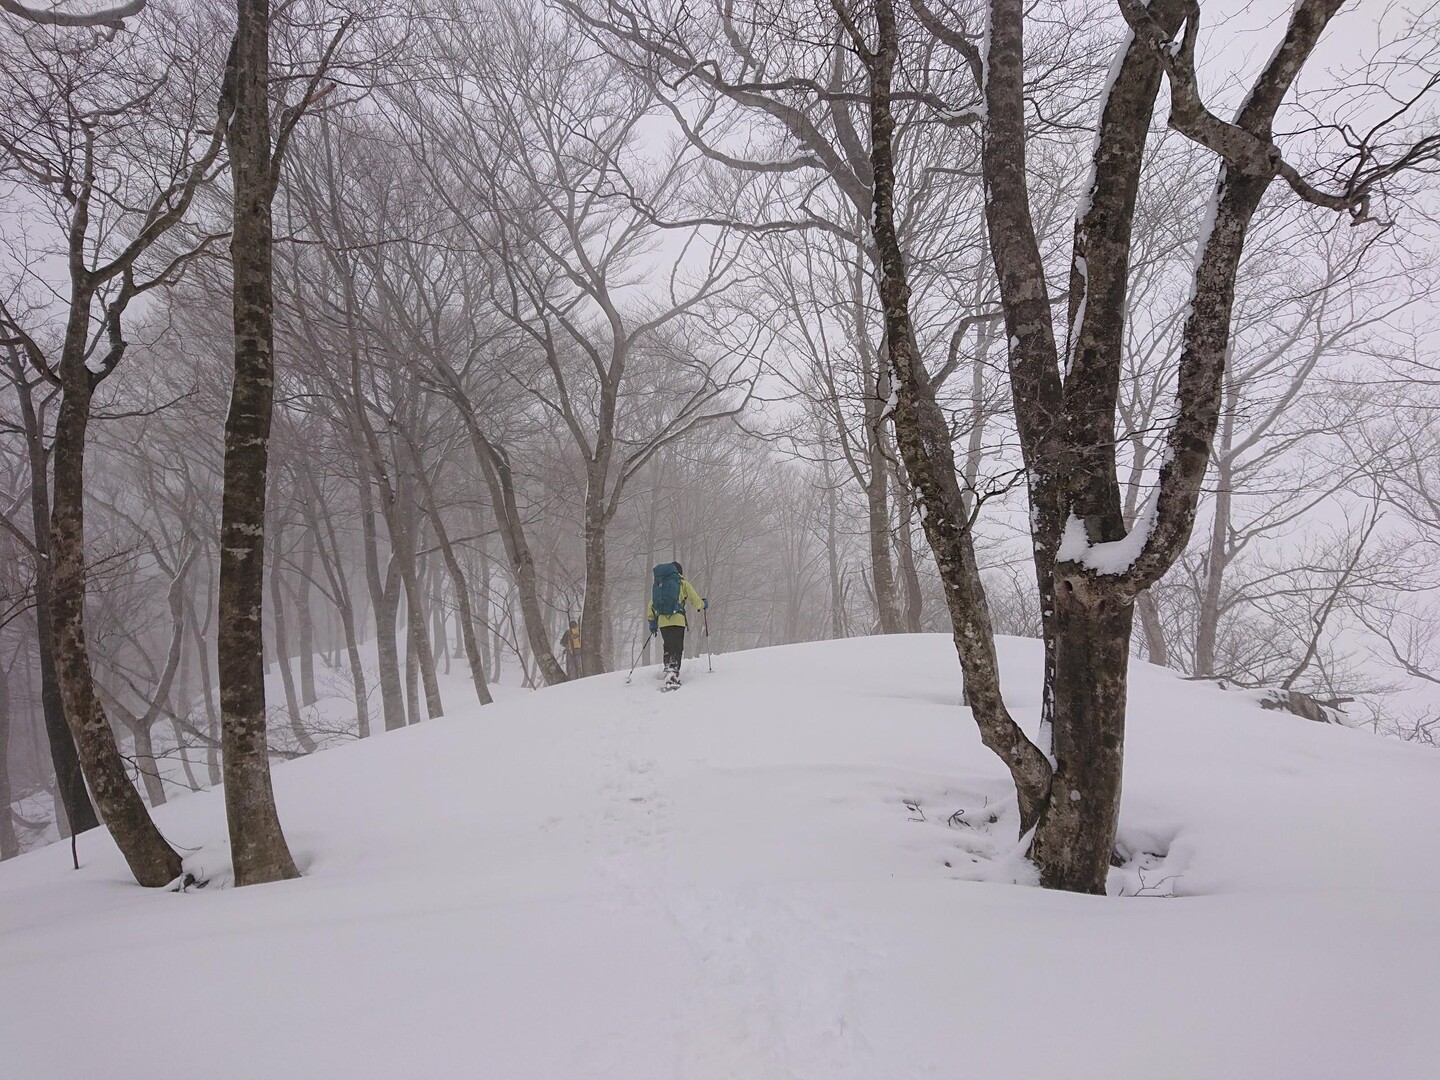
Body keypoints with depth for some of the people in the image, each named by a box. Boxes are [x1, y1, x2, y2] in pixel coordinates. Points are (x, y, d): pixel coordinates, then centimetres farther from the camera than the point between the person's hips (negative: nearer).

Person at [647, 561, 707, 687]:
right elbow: (695, 601, 8)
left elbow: (651, 605, 17)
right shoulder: (682, 583, 7)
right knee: (677, 649, -5)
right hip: (677, 620, -4)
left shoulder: (657, 583, 19)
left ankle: (668, 671, 13)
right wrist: (704, 604, 29)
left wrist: (652, 622, 24)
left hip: (662, 621, 4)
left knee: (668, 648, 17)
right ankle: (672, 674, -20)